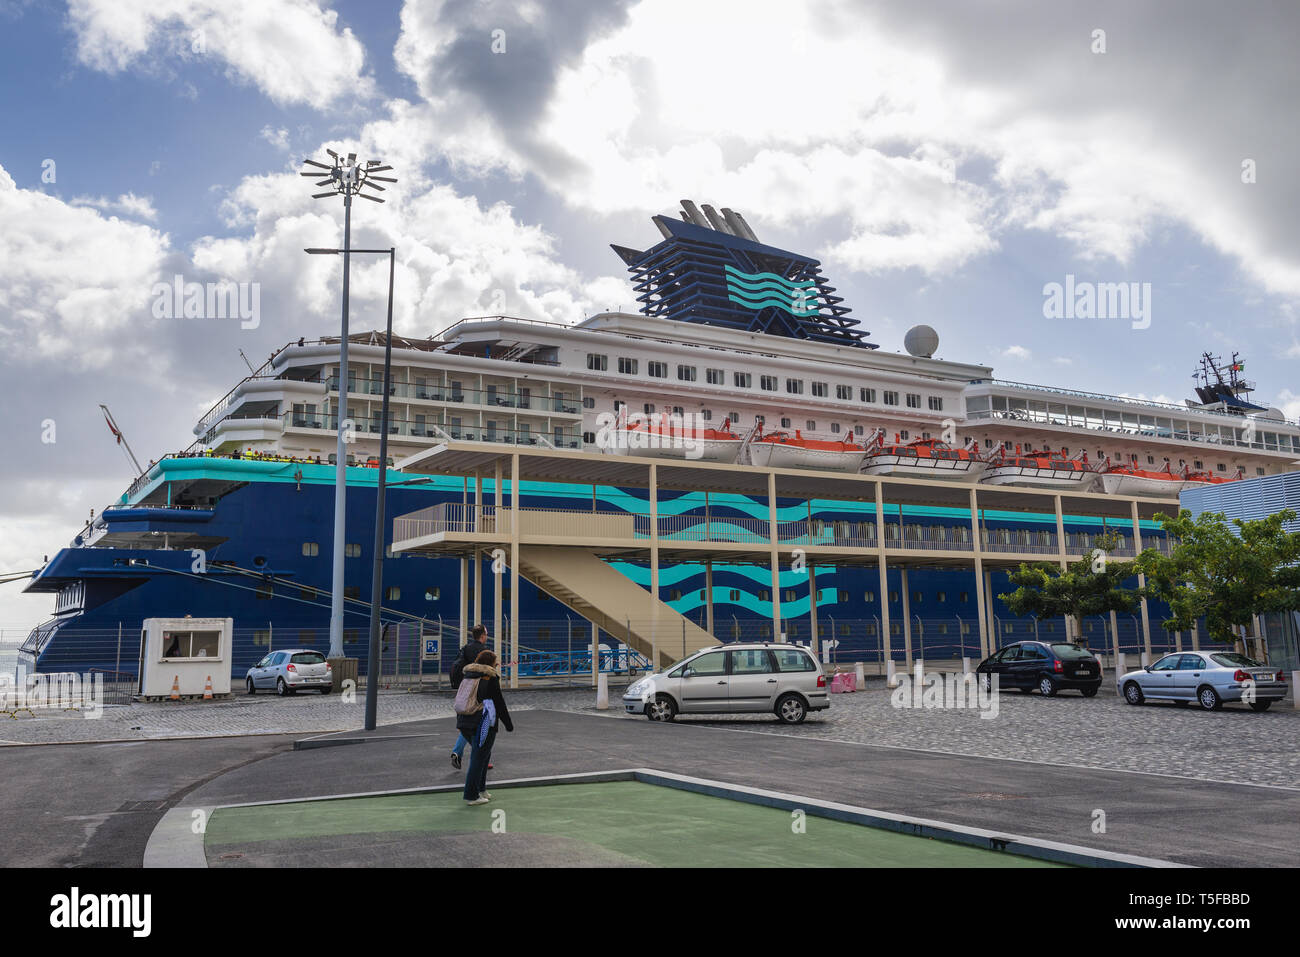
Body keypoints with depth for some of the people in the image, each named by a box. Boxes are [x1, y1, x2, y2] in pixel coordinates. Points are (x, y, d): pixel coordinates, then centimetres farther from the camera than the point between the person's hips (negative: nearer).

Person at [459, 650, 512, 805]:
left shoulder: (468, 676, 11)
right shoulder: (491, 678, -10)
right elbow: (499, 703, -9)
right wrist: (508, 724, -1)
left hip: (466, 722, 8)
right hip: (484, 724, -8)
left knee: (483, 754, 20)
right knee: (478, 758, -1)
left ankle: (481, 789, 23)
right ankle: (471, 796, 2)